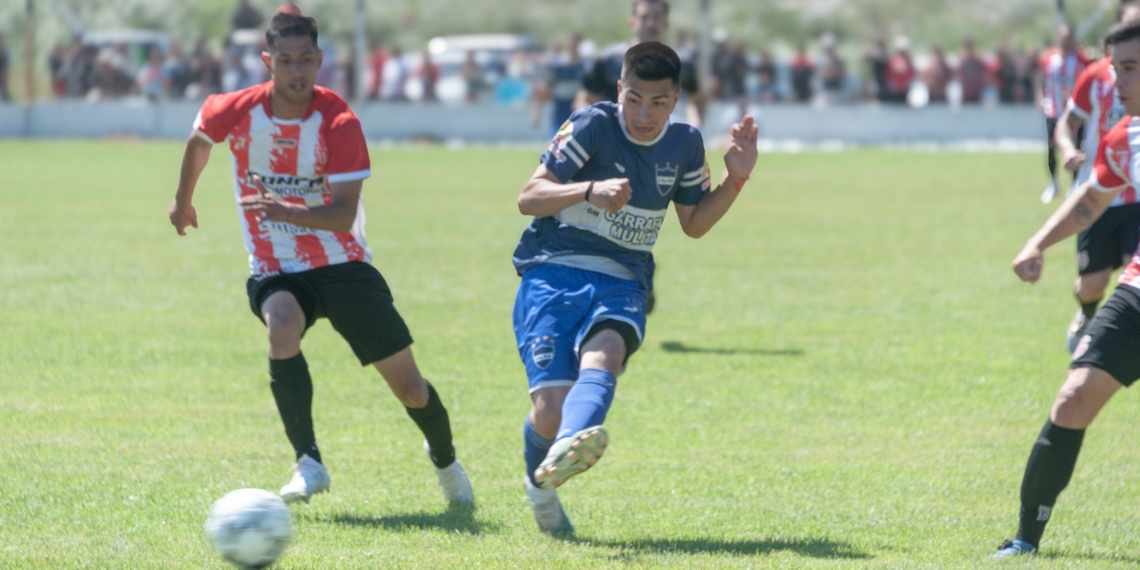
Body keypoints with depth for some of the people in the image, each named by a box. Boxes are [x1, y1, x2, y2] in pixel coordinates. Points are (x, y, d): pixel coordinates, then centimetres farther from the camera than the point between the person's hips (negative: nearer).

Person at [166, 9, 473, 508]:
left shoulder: (339, 123, -18)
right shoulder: (238, 112, -11)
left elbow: (344, 214, -24)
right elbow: (199, 140, 14)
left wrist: (289, 212, -41)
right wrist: (183, 200, 28)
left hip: (342, 265, 0)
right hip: (275, 272, 0)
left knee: (408, 386, 2)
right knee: (282, 328, -35)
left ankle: (445, 461, 33)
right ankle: (308, 464, -28)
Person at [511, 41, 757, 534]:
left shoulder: (684, 144, 9)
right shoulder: (594, 125, -7)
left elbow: (694, 223, 23)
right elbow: (528, 197, -10)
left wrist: (735, 180, 6)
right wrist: (591, 189, -27)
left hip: (621, 286, 3)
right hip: (553, 276, -3)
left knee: (602, 358, -34)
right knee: (551, 412, -17)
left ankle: (564, 455, -63)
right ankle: (539, 482, 18)